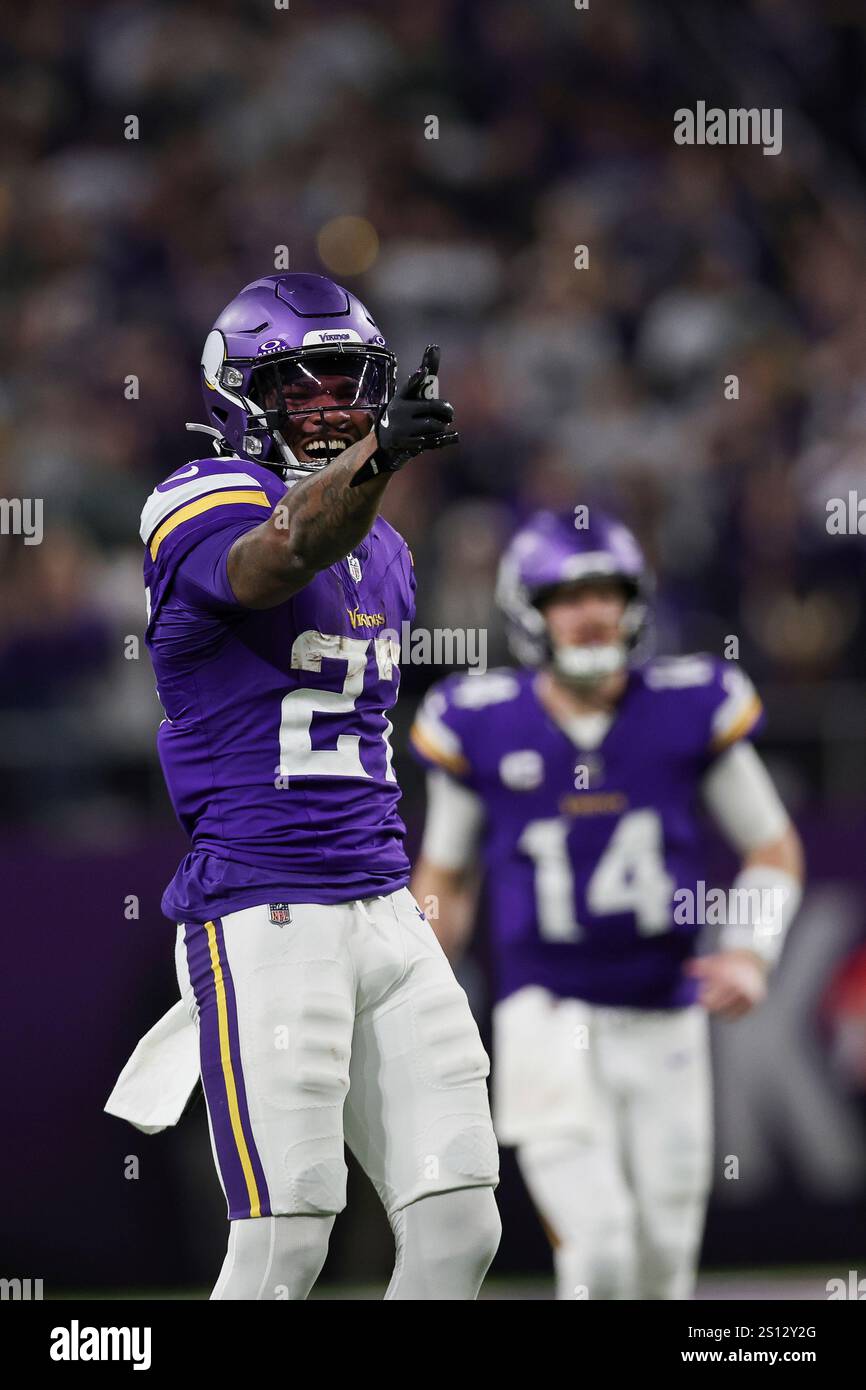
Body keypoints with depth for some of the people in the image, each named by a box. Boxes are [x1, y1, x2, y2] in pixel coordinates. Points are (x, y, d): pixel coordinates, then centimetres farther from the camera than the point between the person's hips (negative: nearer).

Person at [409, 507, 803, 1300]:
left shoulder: (690, 709, -4)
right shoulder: (483, 728, -5)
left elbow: (775, 849, 8)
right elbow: (444, 881, 9)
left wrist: (750, 951, -9)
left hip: (664, 1021, 2)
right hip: (546, 1018, -2)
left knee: (662, 1266, 8)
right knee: (597, 1249, -18)